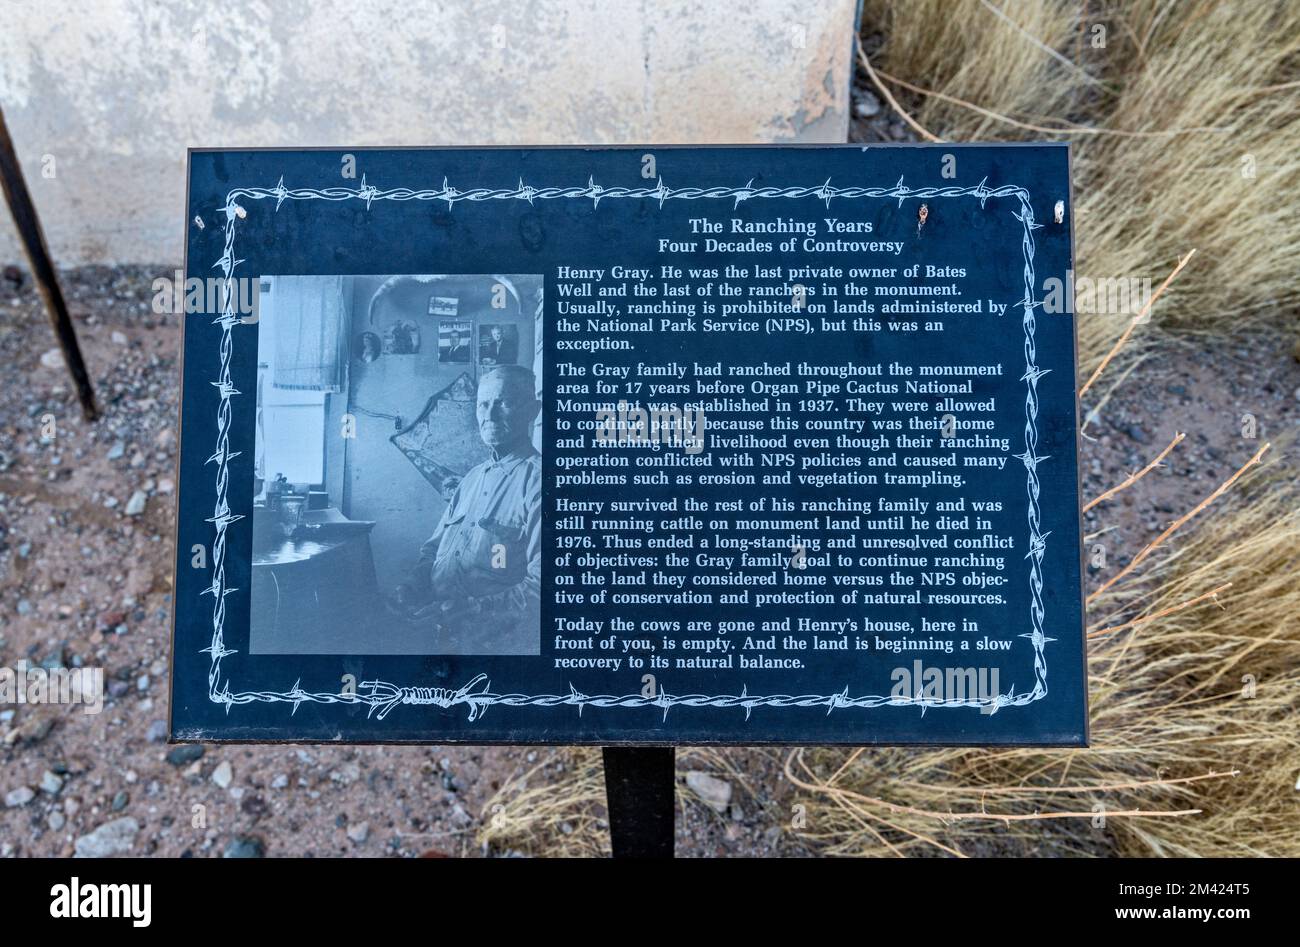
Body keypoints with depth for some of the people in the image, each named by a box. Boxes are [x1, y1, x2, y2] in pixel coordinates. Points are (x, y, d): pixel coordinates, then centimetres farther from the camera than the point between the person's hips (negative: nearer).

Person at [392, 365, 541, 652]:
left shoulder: (535, 480, -12)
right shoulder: (474, 477, 17)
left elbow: (540, 586, -20)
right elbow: (434, 548, 22)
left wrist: (471, 609, -24)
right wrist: (413, 585, 1)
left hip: (500, 645, -7)